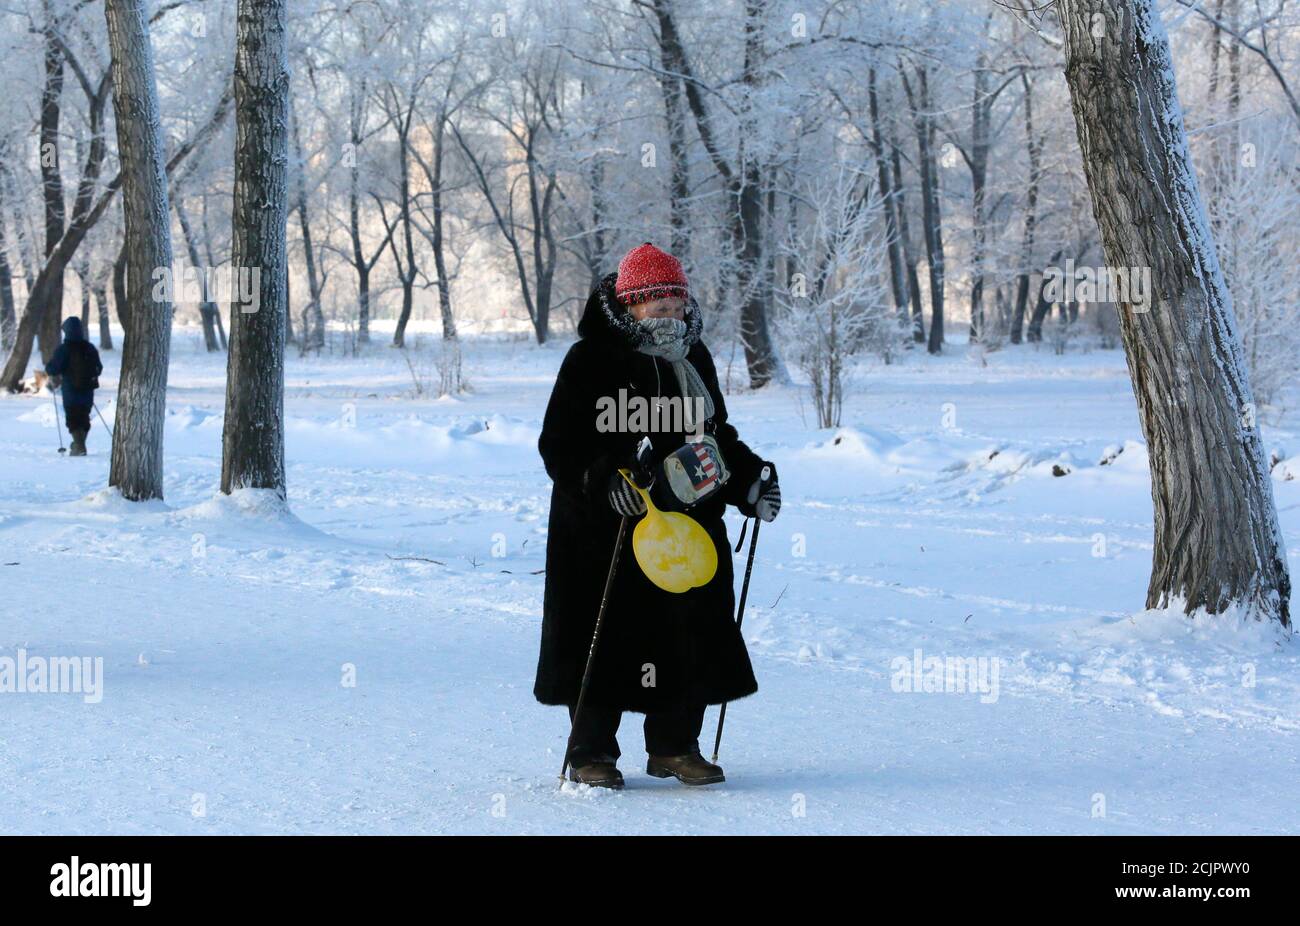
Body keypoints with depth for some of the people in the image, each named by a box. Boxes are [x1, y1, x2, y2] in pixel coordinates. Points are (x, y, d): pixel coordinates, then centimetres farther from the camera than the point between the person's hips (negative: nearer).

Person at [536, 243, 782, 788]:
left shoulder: (693, 358, 14)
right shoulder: (591, 361, -7)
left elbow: (717, 434, 25)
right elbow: (560, 447, -11)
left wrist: (749, 479, 10)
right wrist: (604, 482, -27)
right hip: (608, 531, -6)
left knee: (694, 635, 7)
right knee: (606, 639, -3)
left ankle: (675, 745, 21)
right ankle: (591, 752, 10)